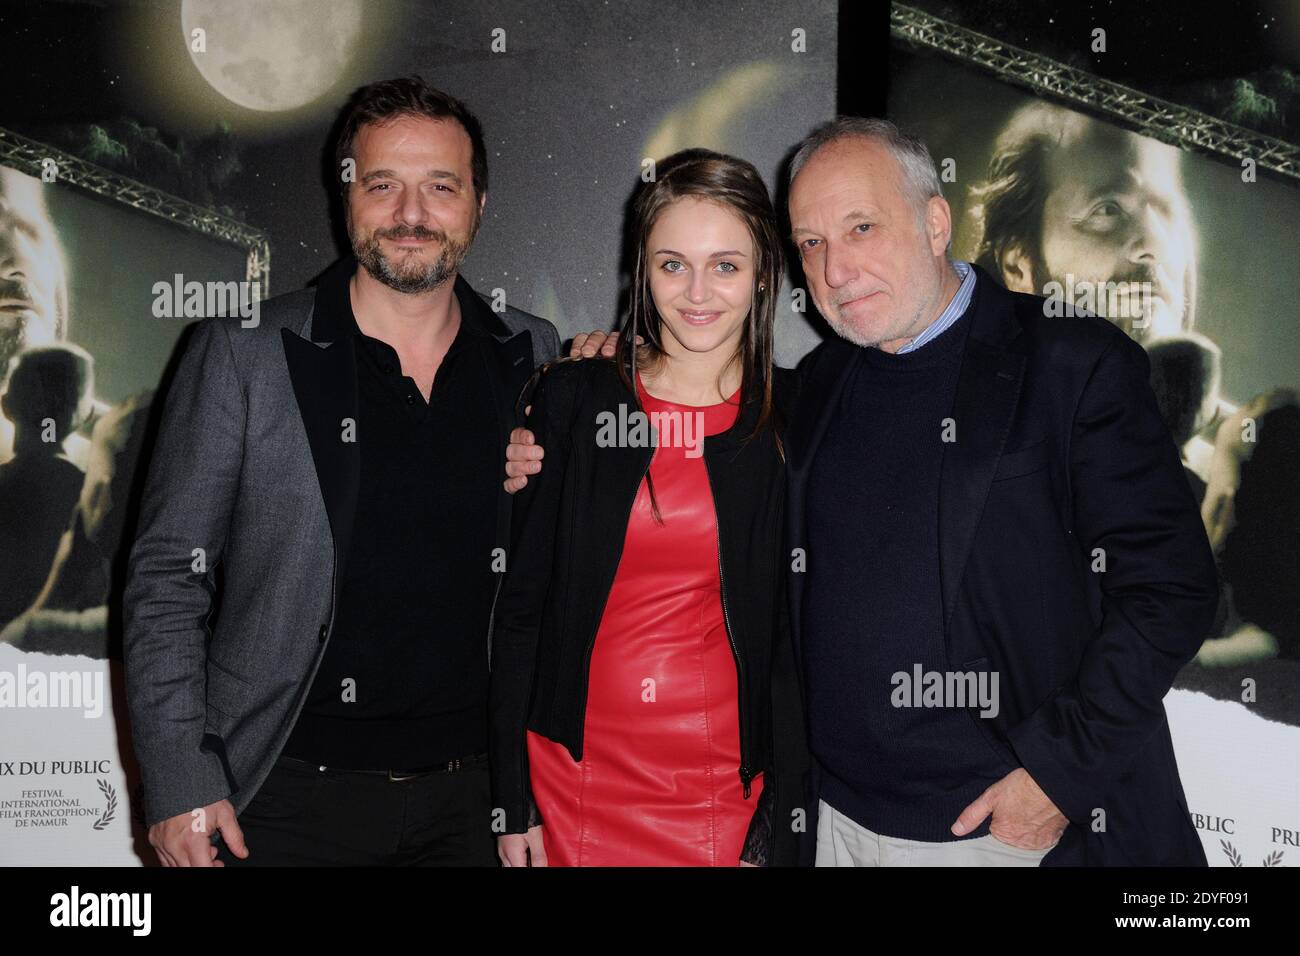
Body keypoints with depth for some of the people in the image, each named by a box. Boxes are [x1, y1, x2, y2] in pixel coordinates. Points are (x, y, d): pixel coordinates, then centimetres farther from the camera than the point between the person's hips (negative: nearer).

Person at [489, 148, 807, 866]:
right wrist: (513, 801, -1)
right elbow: (521, 603, 1)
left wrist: (773, 834, -5)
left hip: (726, 792, 0)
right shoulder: (573, 399, -1)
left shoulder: (795, 420, -3)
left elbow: (799, 641, -2)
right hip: (572, 778, 1)